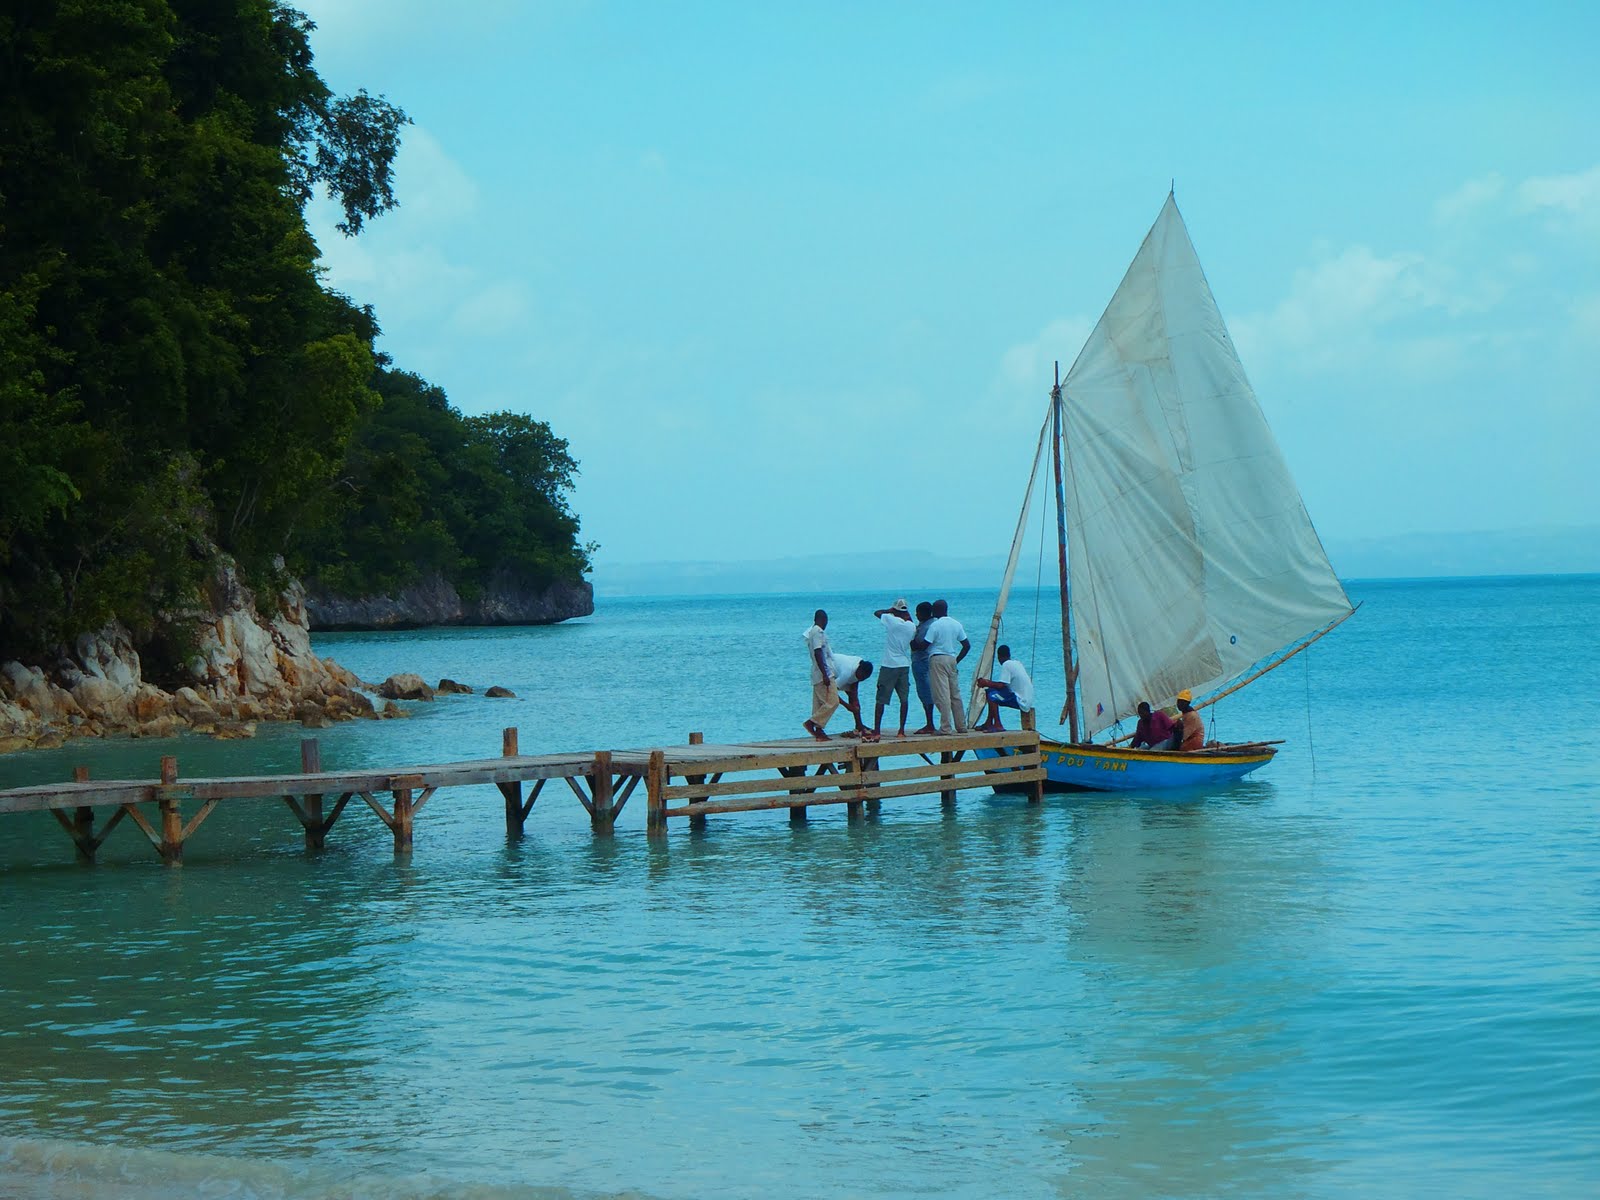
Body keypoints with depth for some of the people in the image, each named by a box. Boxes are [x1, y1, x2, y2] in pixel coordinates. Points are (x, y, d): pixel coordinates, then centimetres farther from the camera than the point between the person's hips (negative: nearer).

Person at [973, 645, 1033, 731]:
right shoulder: (1017, 663, 15)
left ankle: (998, 726, -16)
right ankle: (989, 723, 21)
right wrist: (989, 682, 18)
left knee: (991, 695, -16)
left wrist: (986, 683, -5)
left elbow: (1000, 685, -19)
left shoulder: (1006, 665, -12)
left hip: (1020, 701, -10)